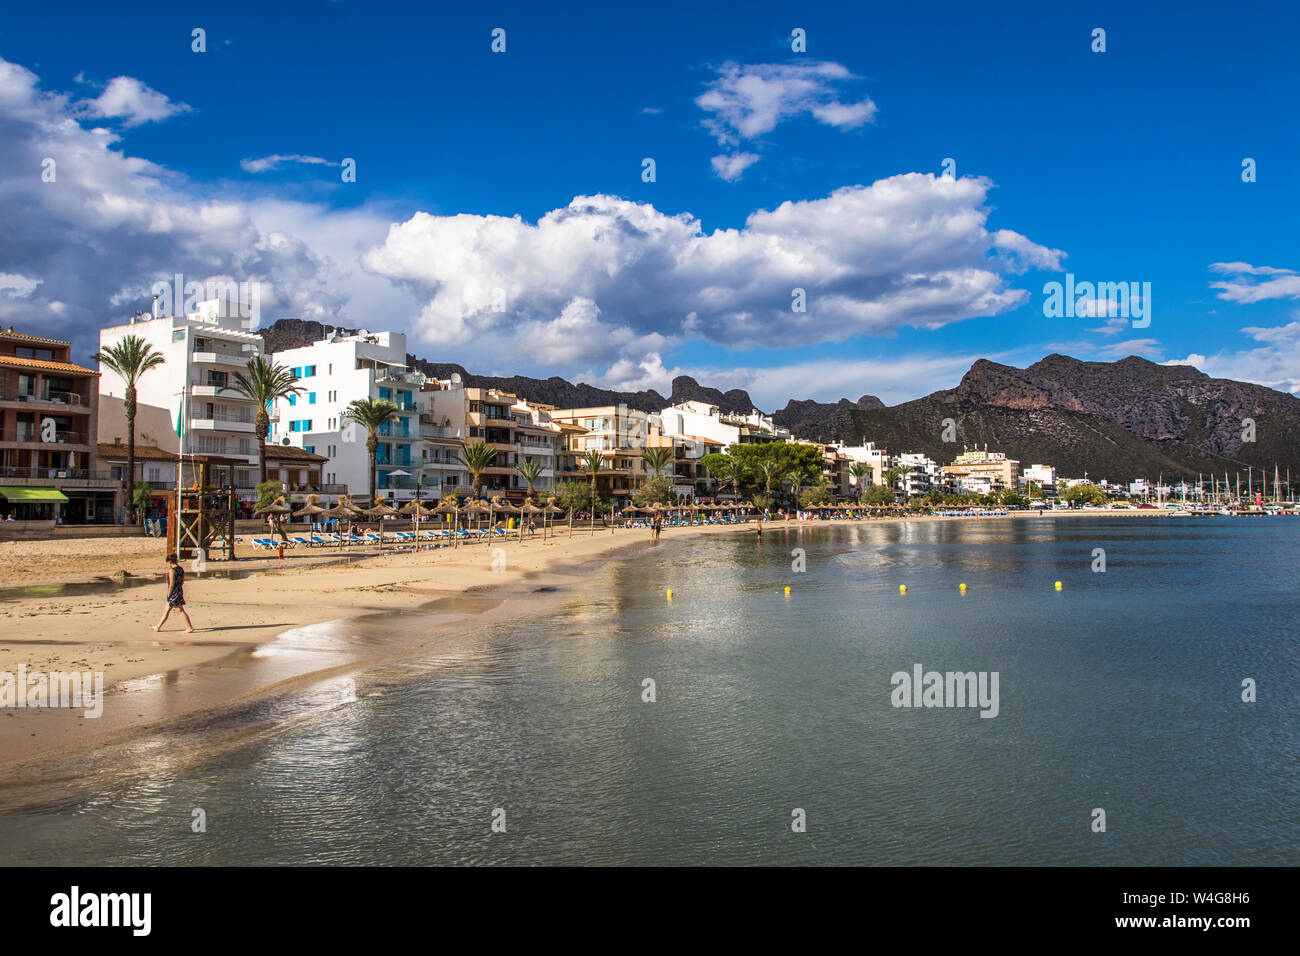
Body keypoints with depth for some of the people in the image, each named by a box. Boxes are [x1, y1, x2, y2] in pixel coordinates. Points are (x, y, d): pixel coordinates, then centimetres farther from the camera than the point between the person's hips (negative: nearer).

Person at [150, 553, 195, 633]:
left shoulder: (172, 571, -18)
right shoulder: (181, 569, 8)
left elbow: (171, 584, -20)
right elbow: (182, 582, 12)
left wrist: (168, 594, -11)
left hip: (173, 593, -9)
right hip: (179, 591, 9)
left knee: (181, 610, -2)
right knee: (166, 610, 16)